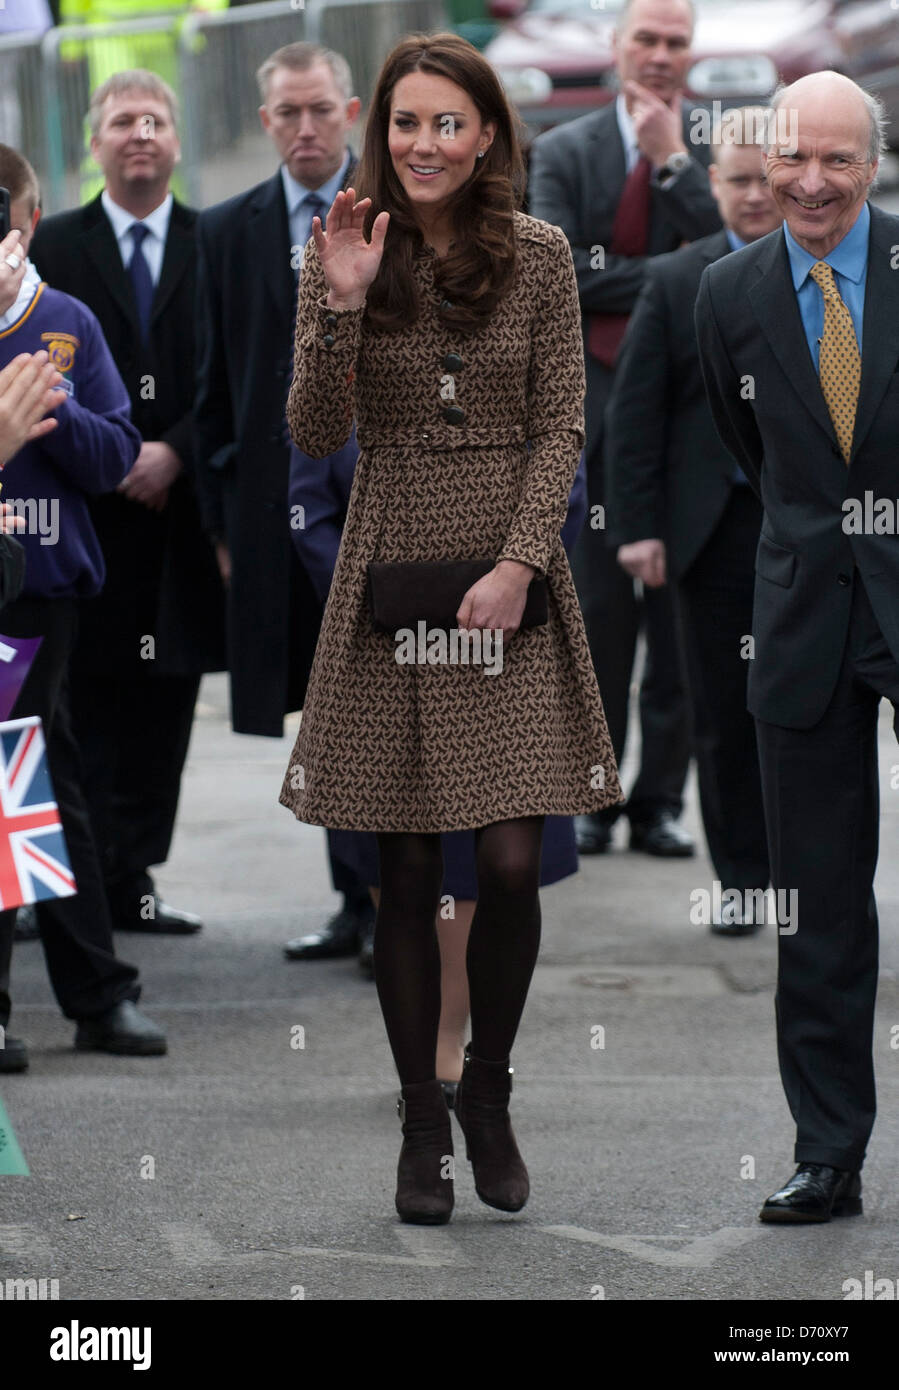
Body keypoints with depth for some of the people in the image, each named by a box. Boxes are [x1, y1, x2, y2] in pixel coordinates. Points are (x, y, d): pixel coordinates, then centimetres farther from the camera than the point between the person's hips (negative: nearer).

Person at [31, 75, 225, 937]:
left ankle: (130, 881, 8)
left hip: (180, 510, 1)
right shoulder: (53, 247, 7)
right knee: (84, 705, -2)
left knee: (163, 705, 3)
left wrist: (173, 455, -9)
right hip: (84, 512, -1)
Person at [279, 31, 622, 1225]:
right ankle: (422, 1121, 14)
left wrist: (518, 562, -11)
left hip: (511, 574, 0)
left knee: (511, 863, -5)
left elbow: (561, 426, 0)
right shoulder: (341, 253, 2)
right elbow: (314, 436, -3)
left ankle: (489, 1094, 16)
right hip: (390, 576, 0)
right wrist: (342, 305, -16)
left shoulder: (539, 255, 1)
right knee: (408, 872, 2)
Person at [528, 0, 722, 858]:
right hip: (597, 409, -1)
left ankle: (661, 801, 11)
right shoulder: (563, 153, 6)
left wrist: (674, 161, -9)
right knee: (597, 609, 1)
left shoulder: (714, 156, 8)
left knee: (680, 612, 3)